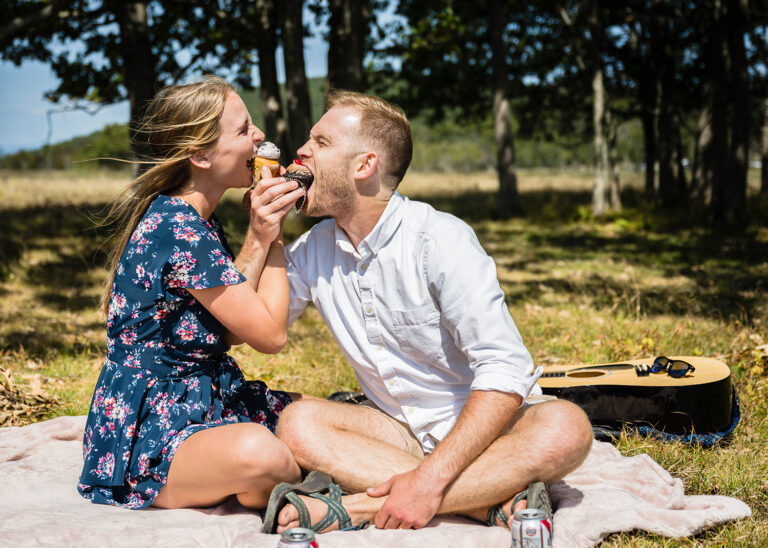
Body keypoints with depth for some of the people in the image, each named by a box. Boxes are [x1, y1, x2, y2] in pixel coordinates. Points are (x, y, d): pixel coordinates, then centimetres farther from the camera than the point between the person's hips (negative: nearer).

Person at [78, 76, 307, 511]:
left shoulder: (193, 220, 11)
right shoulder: (178, 228, -21)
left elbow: (235, 325, 2)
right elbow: (270, 334, -16)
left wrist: (259, 238, -6)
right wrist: (270, 239, -8)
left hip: (204, 401, 10)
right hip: (145, 430, -9)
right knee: (259, 455, -37)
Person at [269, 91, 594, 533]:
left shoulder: (441, 240, -18)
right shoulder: (313, 249, 1)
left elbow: (505, 372, -25)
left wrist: (431, 479, -34)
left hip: (481, 427, -4)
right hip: (399, 429, 4)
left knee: (565, 428, -35)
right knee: (298, 422, -24)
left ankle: (356, 508, -38)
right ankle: (495, 502, -31)